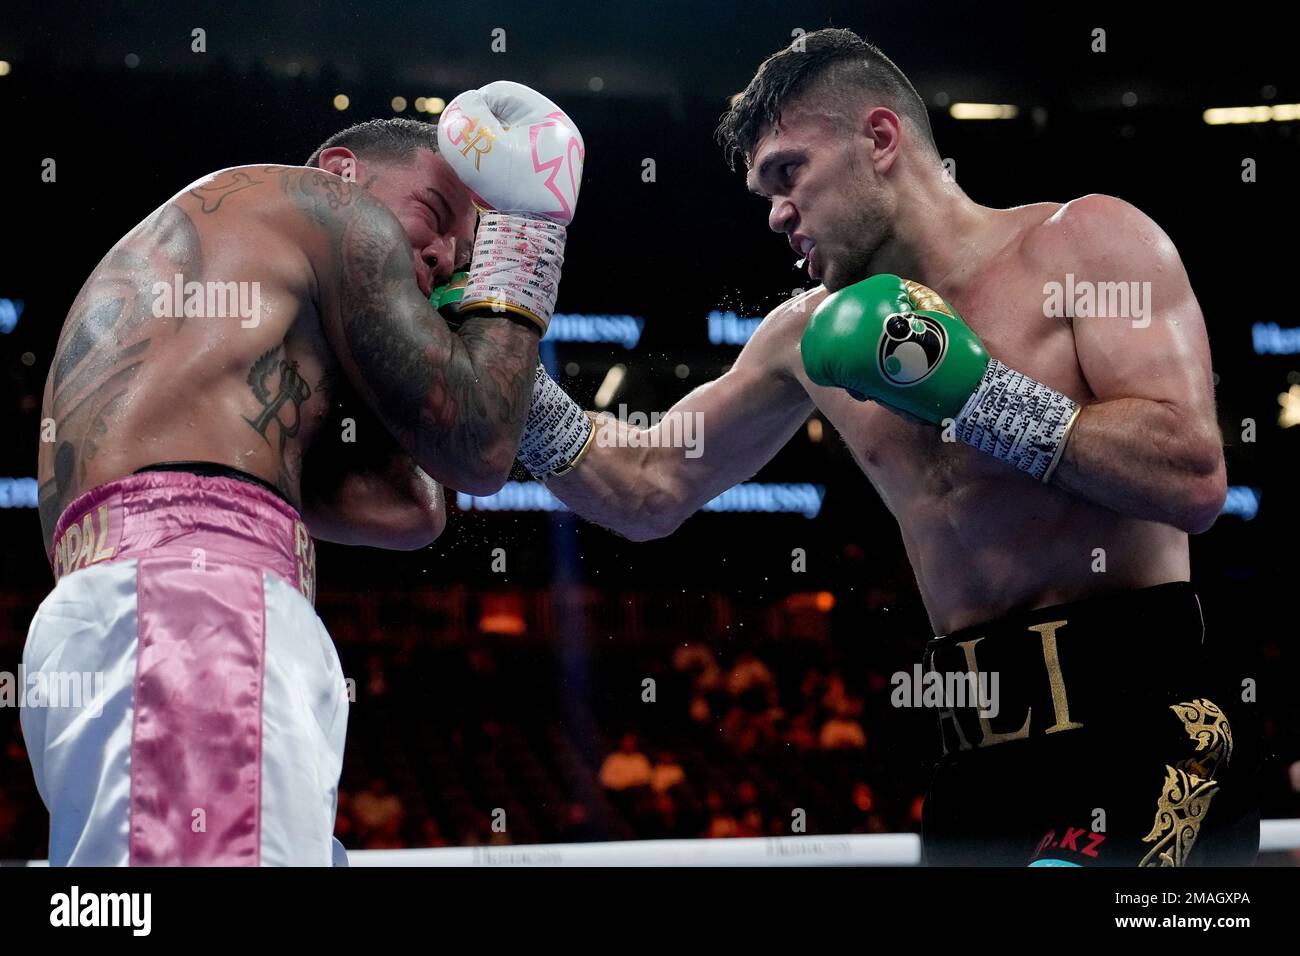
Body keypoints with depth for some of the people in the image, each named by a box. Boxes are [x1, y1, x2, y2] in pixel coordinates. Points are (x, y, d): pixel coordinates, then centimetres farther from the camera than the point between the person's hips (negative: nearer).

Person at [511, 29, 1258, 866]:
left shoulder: (1088, 241, -2)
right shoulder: (813, 336, 14)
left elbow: (1194, 479, -14)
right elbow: (647, 492, 20)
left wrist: (974, 394, -14)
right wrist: (518, 390, 4)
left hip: (1141, 713, -6)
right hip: (984, 750, 6)